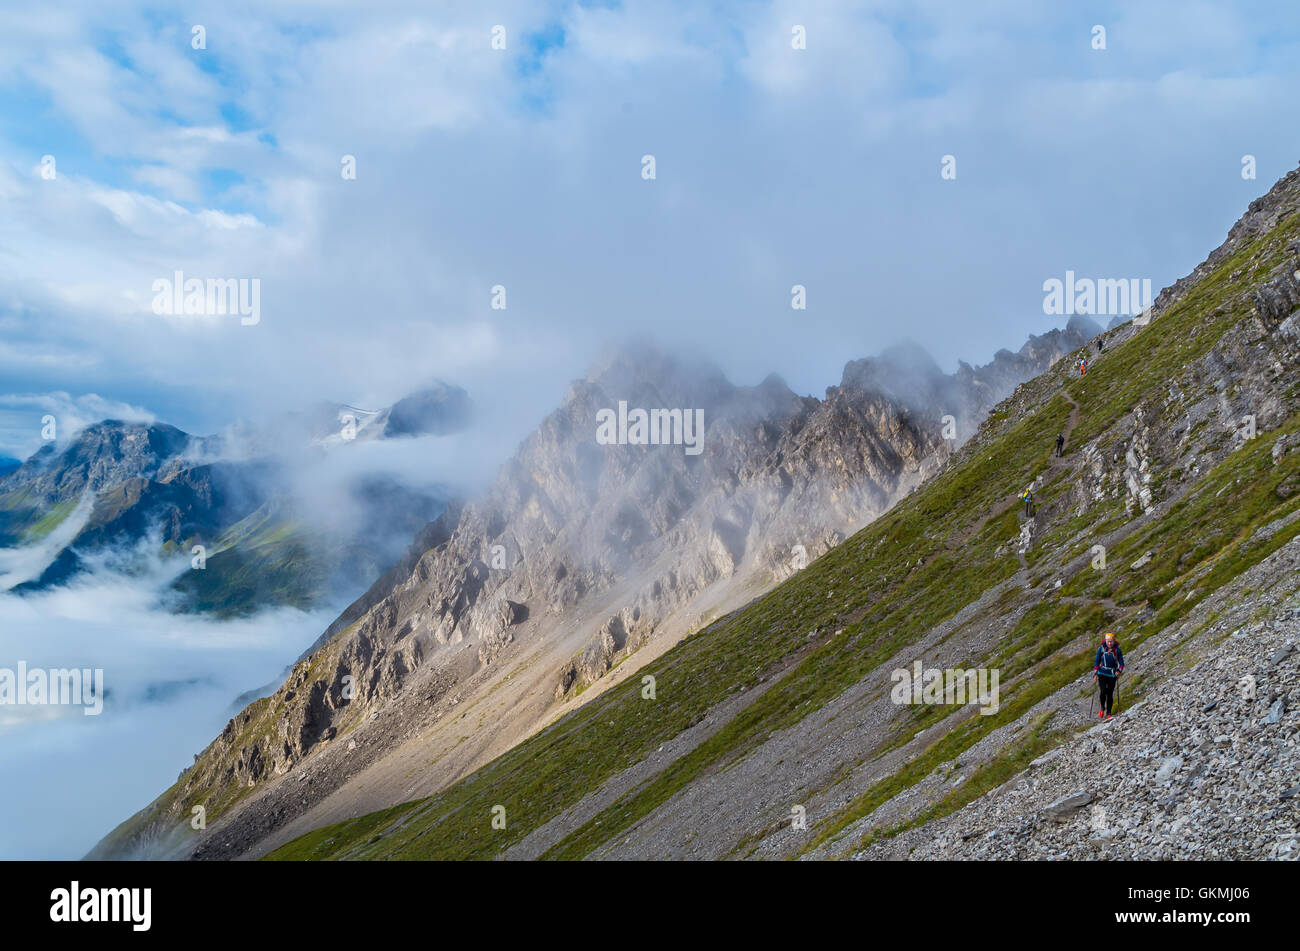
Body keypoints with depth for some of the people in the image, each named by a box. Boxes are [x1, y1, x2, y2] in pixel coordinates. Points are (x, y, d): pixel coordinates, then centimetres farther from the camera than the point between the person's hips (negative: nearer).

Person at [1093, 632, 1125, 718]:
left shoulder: (1117, 650, -3)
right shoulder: (1101, 649, -2)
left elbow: (1121, 663, 3)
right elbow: (1096, 661, 6)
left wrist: (1119, 671, -15)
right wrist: (1095, 673, 2)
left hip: (1112, 675, 0)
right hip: (1102, 673, 0)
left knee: (1110, 694, 0)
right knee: (1103, 692, -14)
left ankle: (1108, 713, 10)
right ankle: (1102, 708, 10)